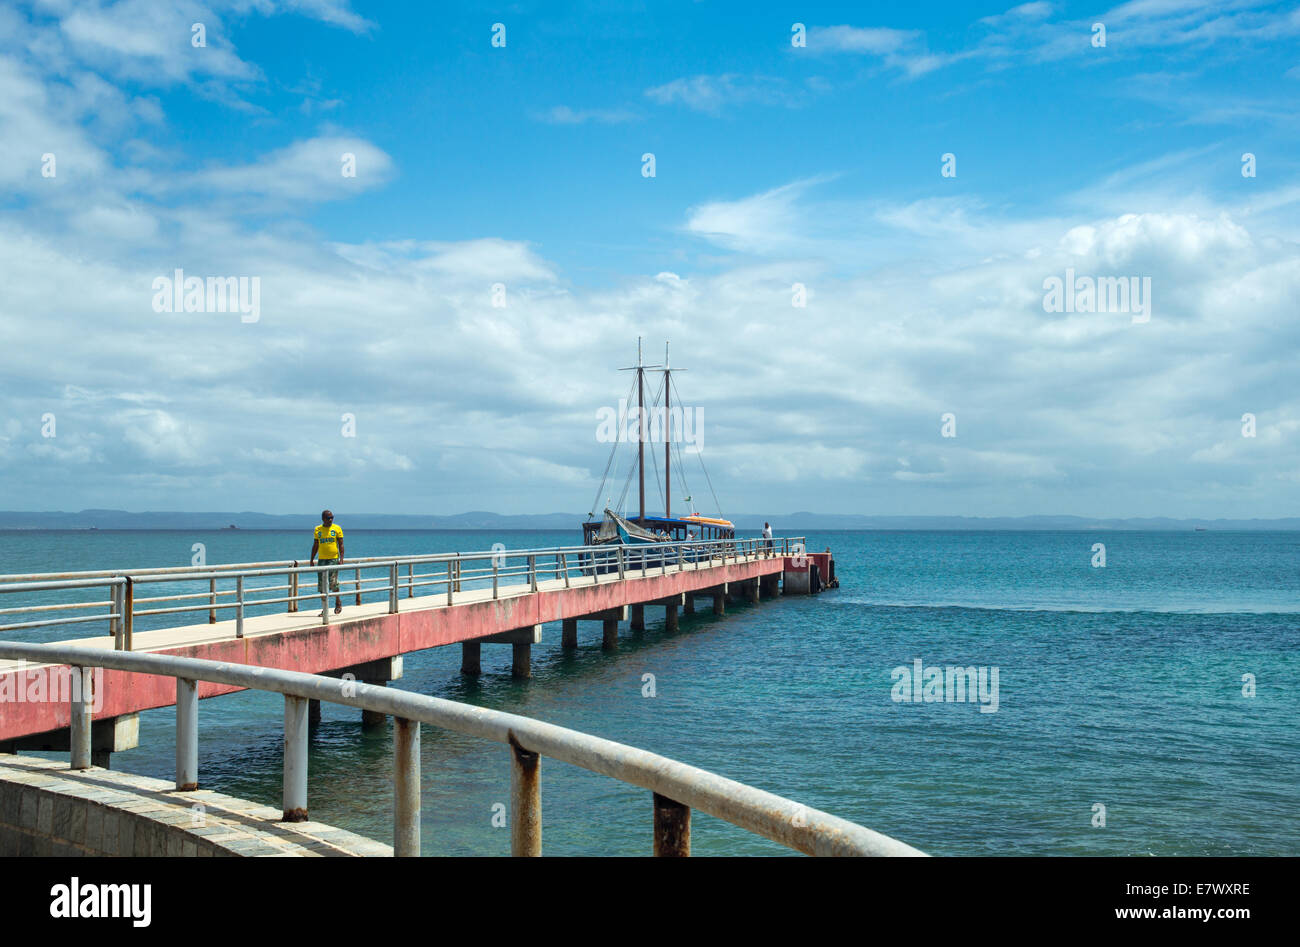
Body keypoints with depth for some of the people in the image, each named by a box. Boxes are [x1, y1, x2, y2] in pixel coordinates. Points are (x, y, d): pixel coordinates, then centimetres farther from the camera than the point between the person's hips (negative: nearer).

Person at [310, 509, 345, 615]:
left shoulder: (337, 529, 0)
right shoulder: (317, 530, 8)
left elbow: (341, 545, 0)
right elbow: (315, 546, 14)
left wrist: (341, 559, -9)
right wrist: (311, 560, 11)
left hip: (334, 559, -3)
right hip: (321, 559, 3)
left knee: (333, 582, -9)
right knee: (322, 585, 2)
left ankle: (338, 602, 16)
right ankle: (325, 608, 9)